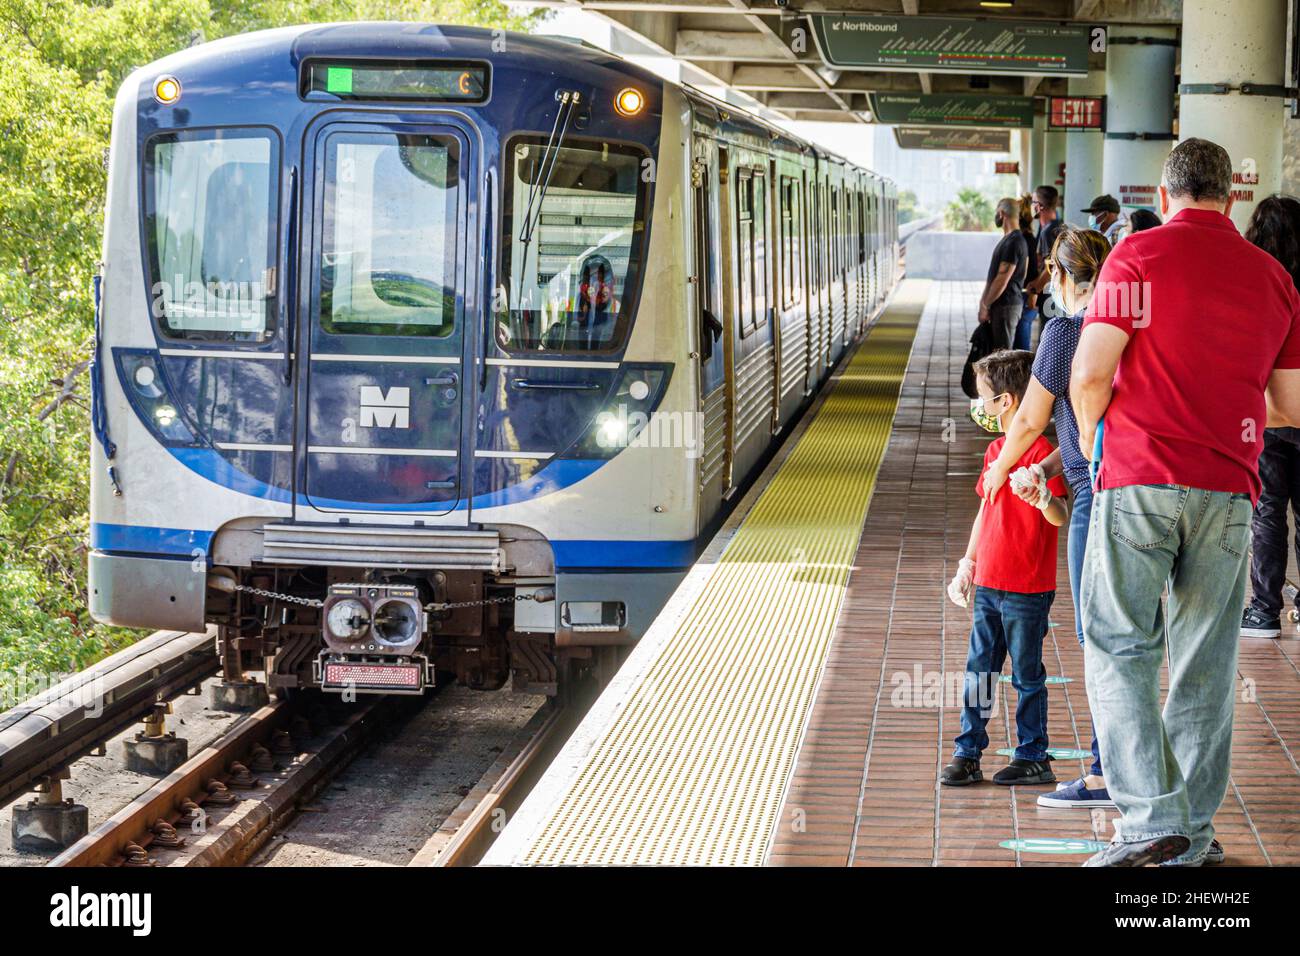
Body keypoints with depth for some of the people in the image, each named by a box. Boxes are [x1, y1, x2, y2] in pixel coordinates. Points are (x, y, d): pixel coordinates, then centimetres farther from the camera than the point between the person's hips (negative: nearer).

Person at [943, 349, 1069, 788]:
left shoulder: (1041, 452, -15)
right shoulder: (996, 450, 12)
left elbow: (1060, 518, -20)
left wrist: (1044, 501, -42)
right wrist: (968, 564, 22)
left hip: (1027, 588, -8)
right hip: (988, 583, 8)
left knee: (1026, 675, 2)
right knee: (979, 669, 10)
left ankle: (1033, 757, 12)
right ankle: (967, 754, 16)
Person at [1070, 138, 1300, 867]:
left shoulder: (1140, 254, -2)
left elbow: (1091, 372, -10)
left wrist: (1090, 430, 11)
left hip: (1140, 479, -4)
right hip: (1229, 487, 4)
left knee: (1120, 649, 2)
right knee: (1205, 665, 9)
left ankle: (1151, 817, -10)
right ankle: (1191, 838, 12)